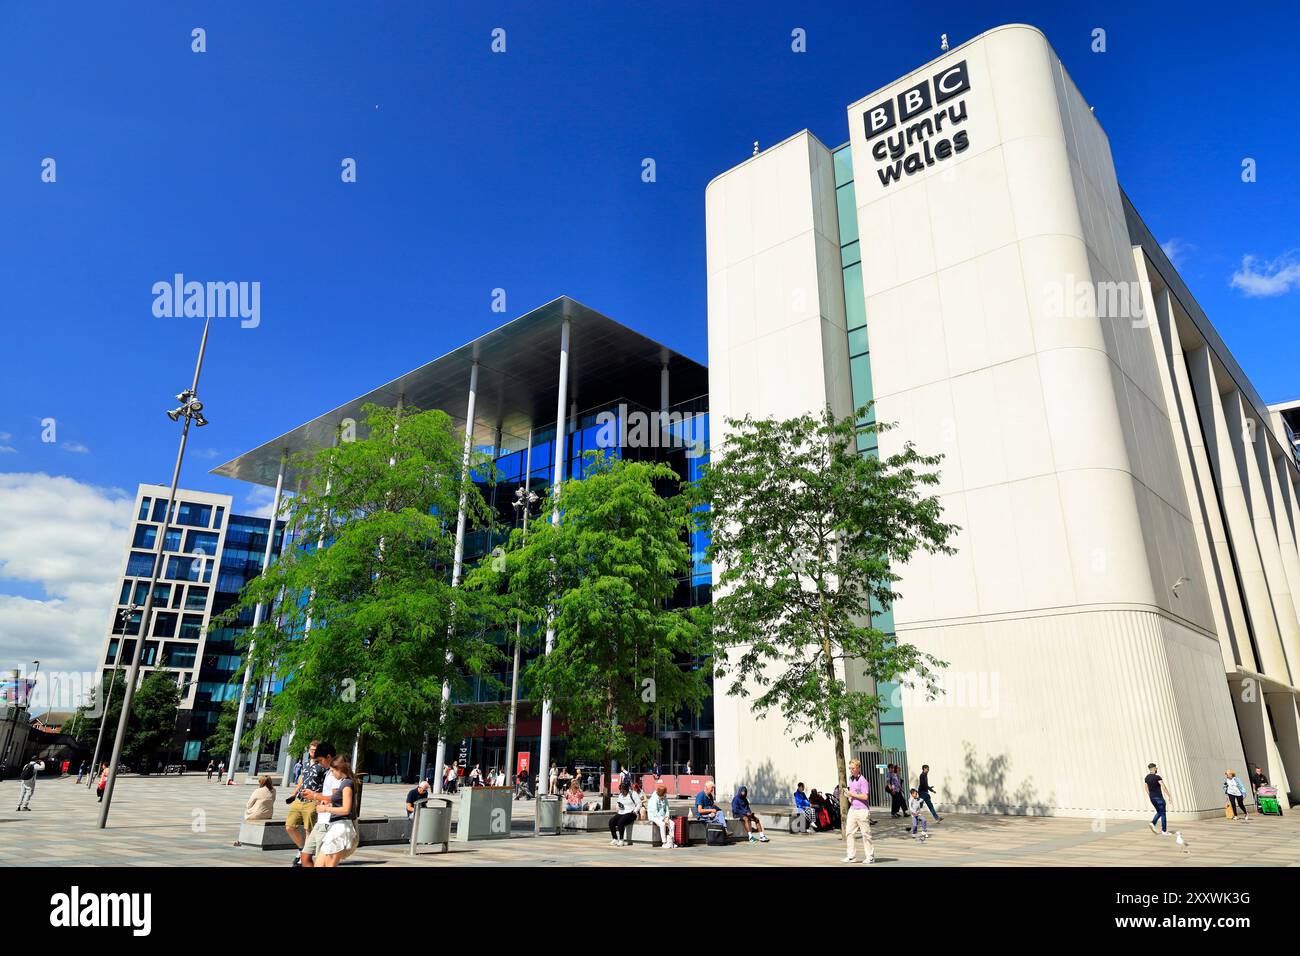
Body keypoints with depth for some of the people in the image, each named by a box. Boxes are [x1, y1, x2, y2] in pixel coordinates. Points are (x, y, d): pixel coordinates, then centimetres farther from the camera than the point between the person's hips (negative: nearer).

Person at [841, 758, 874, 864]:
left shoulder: (862, 780, -13)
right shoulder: (850, 778, 13)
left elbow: (865, 796, -20)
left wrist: (852, 794, -16)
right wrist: (849, 798, 10)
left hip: (862, 810, -8)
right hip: (852, 809, 8)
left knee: (865, 834, 0)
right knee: (848, 832, 4)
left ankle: (870, 857, 11)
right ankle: (851, 856, 9)